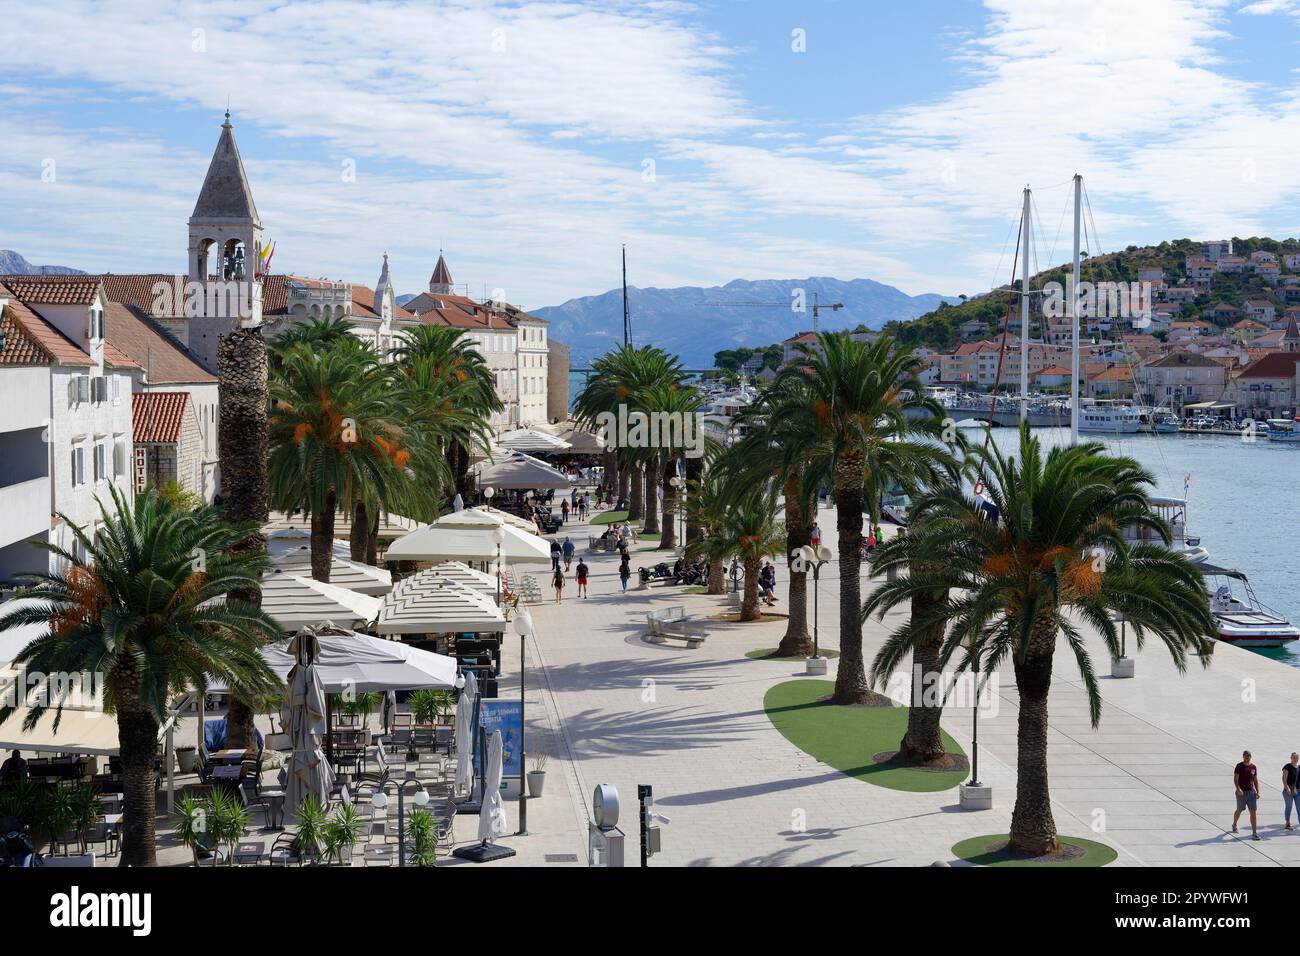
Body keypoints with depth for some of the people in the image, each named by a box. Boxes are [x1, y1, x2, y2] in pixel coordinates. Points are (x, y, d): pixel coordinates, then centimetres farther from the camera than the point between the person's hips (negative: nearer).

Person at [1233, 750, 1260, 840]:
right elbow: (1235, 779, -11)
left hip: (1251, 792, 3)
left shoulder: (1253, 767, 7)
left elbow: (1255, 780, 13)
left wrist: (1258, 792, 5)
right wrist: (1238, 789, -26)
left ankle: (1254, 833, -6)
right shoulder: (1239, 766, -5)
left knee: (1253, 812, -4)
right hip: (1241, 792, -3)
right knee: (1239, 810, 11)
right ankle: (1234, 825, 40)